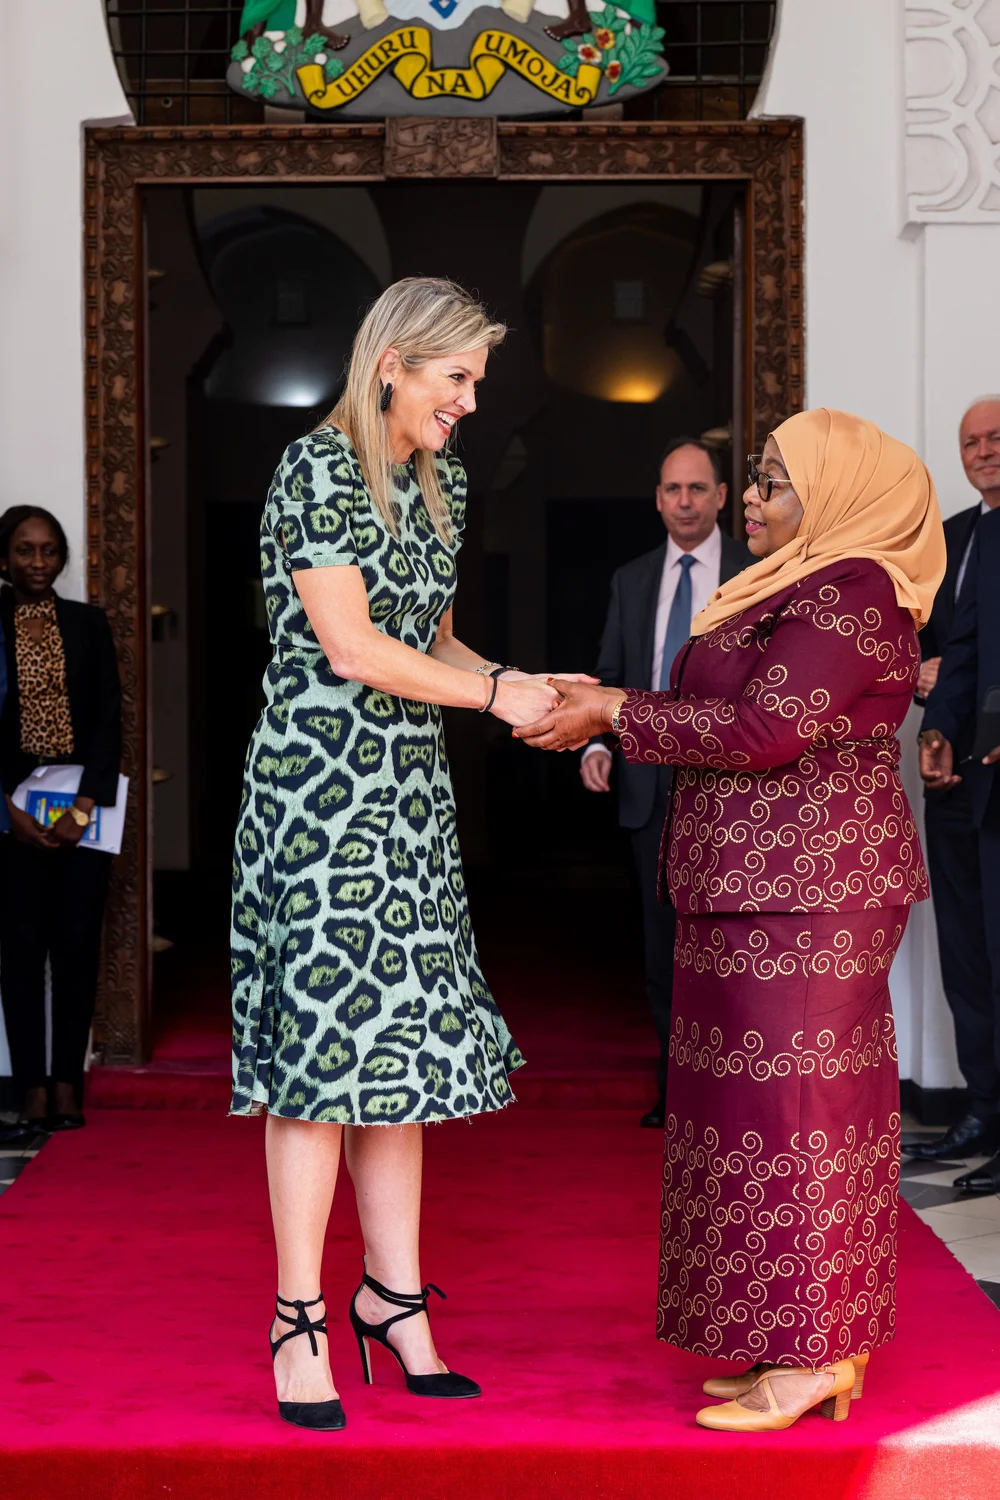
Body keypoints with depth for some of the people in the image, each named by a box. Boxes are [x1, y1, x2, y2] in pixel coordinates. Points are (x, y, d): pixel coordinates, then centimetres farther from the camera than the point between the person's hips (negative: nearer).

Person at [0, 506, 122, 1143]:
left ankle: (67, 1085, 6)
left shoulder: (88, 624, 8)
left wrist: (84, 806, -8)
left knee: (78, 943, 0)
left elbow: (109, 720, 3)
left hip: (85, 804, 1)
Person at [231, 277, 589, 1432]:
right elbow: (349, 648, -16)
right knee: (328, 1031, -6)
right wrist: (495, 695, -11)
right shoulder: (316, 469, -9)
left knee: (405, 1029, 6)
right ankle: (298, 1315, 3)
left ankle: (393, 1293, 14)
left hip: (408, 788, 8)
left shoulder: (441, 485, 15)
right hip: (320, 782, -7)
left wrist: (522, 684, 5)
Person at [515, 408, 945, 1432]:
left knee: (786, 1110, -6)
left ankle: (810, 1359, 2)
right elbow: (750, 723, 17)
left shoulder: (852, 595, -14)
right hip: (765, 888, 10)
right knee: (811, 1110, 12)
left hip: (805, 891, -10)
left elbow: (763, 728, -21)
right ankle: (827, 1349, 19)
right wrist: (609, 709, 10)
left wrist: (619, 715, -13)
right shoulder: (801, 589, 19)